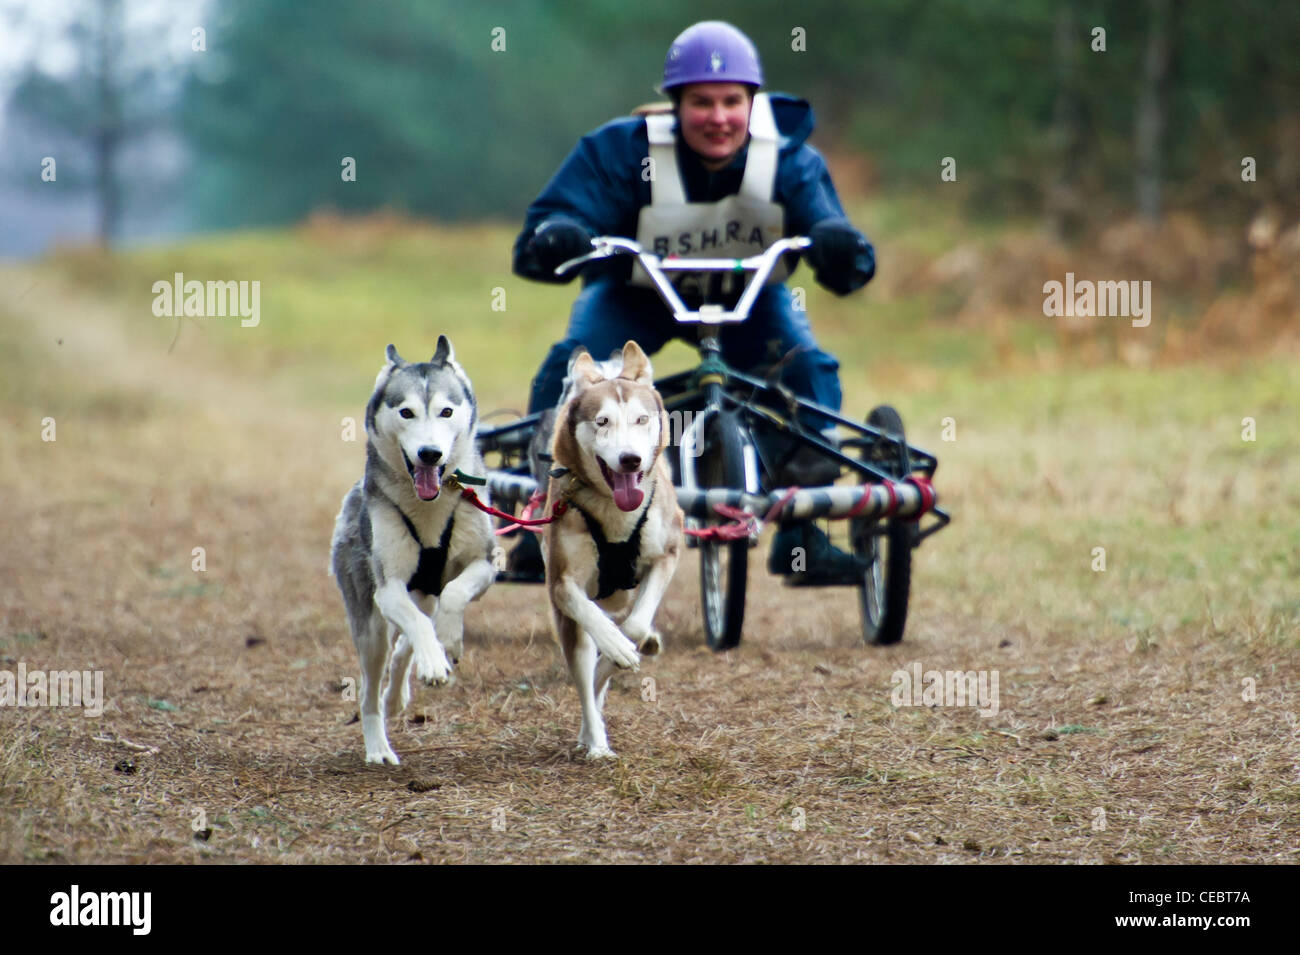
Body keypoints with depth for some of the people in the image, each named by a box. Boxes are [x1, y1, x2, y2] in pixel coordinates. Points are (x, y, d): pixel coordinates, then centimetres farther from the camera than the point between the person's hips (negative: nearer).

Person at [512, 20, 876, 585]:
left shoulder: (788, 161, -25)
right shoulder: (622, 151, -28)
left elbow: (849, 263, -32)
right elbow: (537, 240, -31)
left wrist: (840, 251, -56)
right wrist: (555, 241, -56)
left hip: (748, 297, 1)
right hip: (636, 297, -1)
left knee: (811, 370, -23)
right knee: (572, 364, -27)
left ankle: (800, 536, -11)